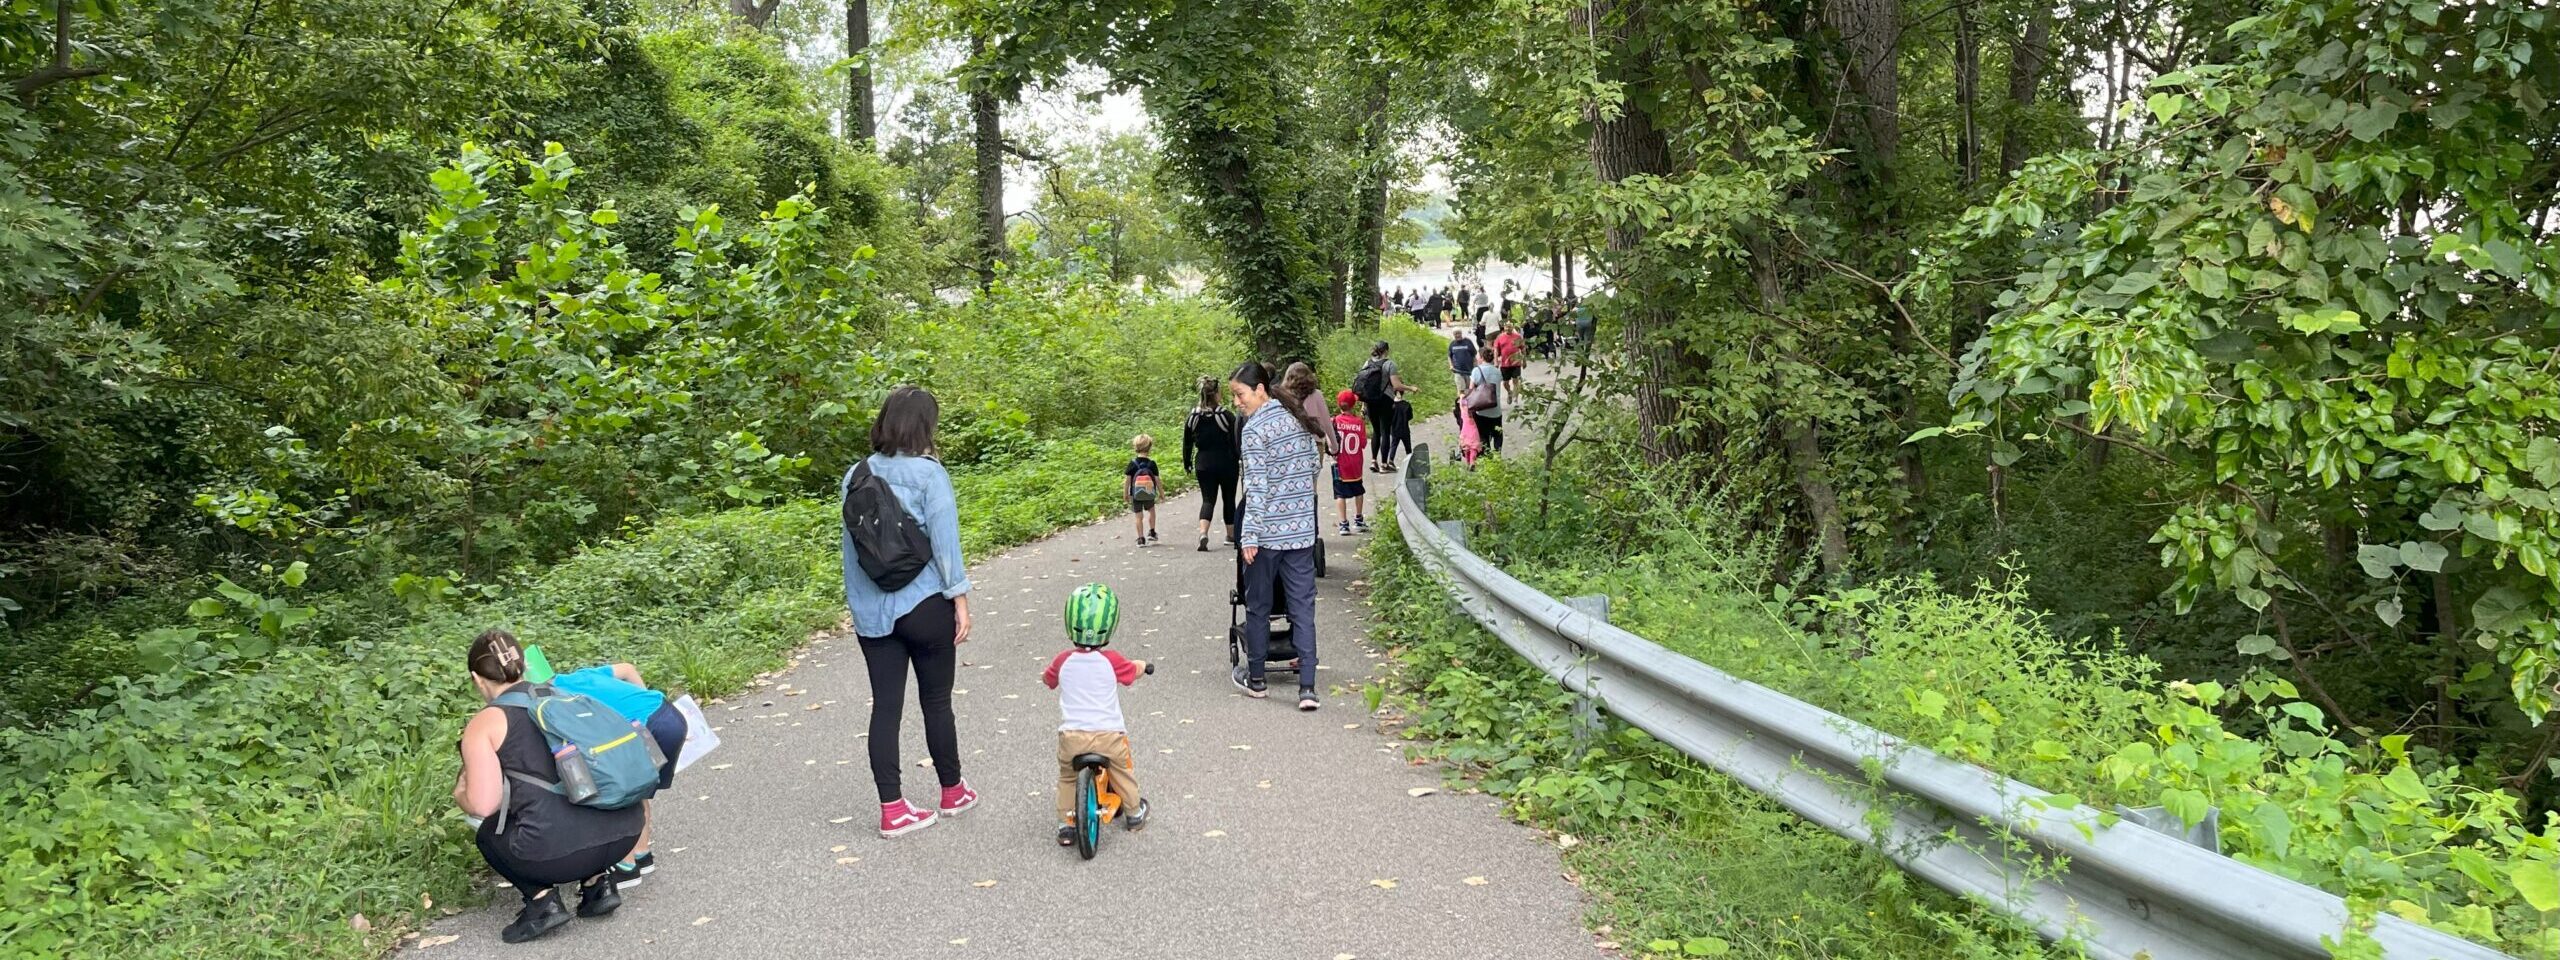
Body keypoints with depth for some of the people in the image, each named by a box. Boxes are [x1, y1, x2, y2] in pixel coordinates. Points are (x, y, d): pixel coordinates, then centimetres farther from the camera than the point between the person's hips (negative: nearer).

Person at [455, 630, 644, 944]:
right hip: (625, 832, 5)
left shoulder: (483, 724, 5)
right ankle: (598, 882, 20)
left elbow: (484, 804, -4)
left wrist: (460, 796, 20)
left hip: (560, 851, -5)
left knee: (489, 834, 28)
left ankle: (542, 901, 7)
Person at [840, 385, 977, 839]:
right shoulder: (928, 473, -11)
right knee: (936, 701, 11)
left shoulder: (857, 475, 4)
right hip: (924, 606, -4)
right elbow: (945, 541, -13)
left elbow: (851, 543, 9)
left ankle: (892, 809, 7)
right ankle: (953, 792, 27)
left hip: (872, 610, 4)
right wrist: (960, 598, -7)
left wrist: (857, 600, 17)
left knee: (885, 706, 6)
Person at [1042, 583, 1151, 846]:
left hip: (1072, 736, 1)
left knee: (1067, 775, 23)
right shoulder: (1112, 661, -8)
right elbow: (1136, 670, 11)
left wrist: (1047, 673, 39)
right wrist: (1141, 665, 34)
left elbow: (1046, 678, 17)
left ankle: (1066, 823, 20)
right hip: (1109, 734, 0)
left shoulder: (1063, 661, -3)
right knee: (1122, 770, 24)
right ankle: (1134, 812, 39)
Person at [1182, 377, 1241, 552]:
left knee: (1208, 500, 5)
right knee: (1229, 499, 15)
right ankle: (1231, 534, 26)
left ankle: (1203, 533, -18)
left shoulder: (1193, 417, 0)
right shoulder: (1226, 416, -11)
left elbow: (1187, 445, 6)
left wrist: (1188, 465, 16)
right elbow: (1236, 442, -9)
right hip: (1226, 464, -2)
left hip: (1203, 465, 2)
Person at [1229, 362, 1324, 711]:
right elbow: (1316, 465, 15)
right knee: (1303, 608, 4)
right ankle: (1307, 687, -1)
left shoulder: (1255, 429, -13)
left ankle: (1255, 678, 24)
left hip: (1267, 532, -6)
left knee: (1258, 606, 11)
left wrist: (1249, 537, -15)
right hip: (1302, 529, 6)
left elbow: (1256, 488, -17)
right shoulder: (1298, 419, 8)